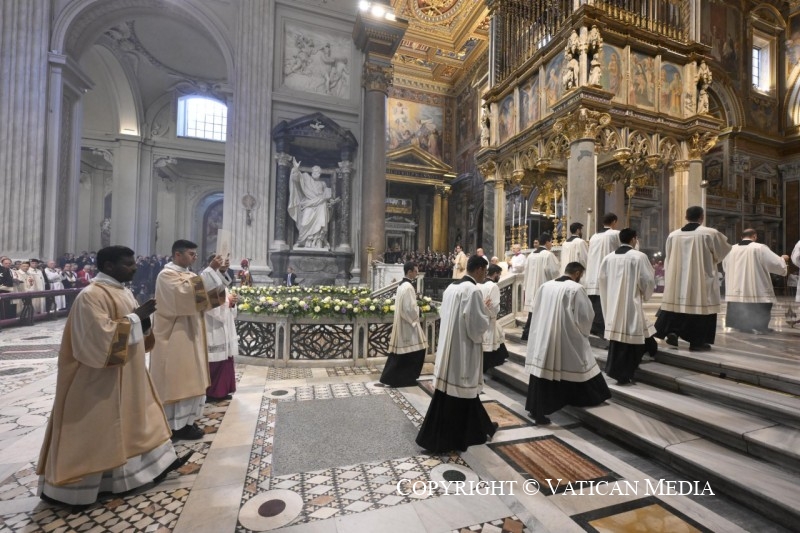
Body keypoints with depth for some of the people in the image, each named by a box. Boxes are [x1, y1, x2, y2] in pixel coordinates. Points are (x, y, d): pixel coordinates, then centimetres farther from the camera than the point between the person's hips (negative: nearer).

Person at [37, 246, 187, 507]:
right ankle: (68, 488, 25)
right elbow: (102, 337, -27)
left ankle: (153, 462, 32)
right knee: (89, 431, 5)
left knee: (135, 418, 19)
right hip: (98, 377, -9)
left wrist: (143, 317, -7)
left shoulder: (123, 292, 6)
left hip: (126, 375, 9)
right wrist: (136, 317, -22)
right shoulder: (91, 296, -21)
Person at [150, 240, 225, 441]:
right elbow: (185, 291, -30)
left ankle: (184, 420, 24)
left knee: (187, 378, 14)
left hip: (189, 333, 9)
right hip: (175, 336, -9)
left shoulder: (187, 274, 14)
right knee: (177, 379, -1)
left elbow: (204, 294, 10)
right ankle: (177, 425, 10)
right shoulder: (167, 275, -13)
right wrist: (210, 271, -29)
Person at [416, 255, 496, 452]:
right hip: (464, 349, -8)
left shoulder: (451, 287, 8)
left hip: (449, 346, 8)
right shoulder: (473, 290, -18)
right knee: (461, 393, 7)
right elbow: (477, 324, -21)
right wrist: (485, 312, 0)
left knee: (447, 391, 16)